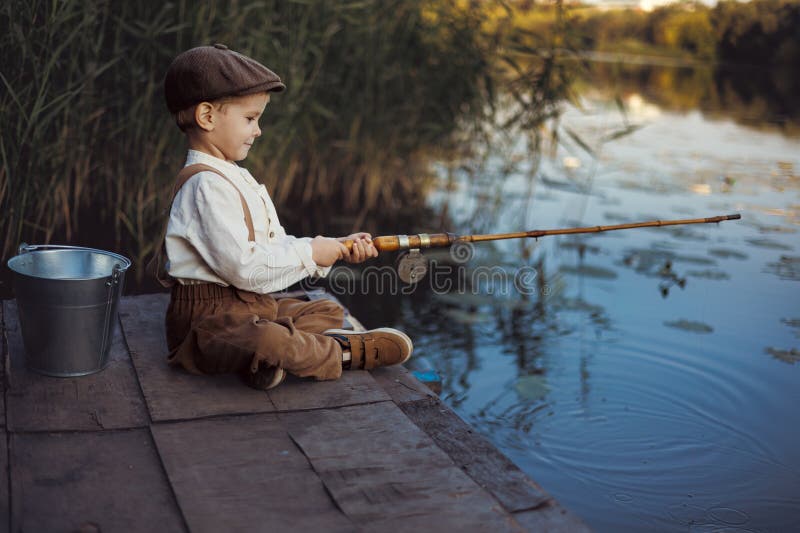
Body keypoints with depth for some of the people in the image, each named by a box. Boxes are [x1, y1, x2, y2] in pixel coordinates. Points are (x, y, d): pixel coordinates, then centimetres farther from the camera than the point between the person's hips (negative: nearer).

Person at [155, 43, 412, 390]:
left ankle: (261, 357, -13)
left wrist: (338, 249, 2)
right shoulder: (206, 185, -18)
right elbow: (242, 266, -26)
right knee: (269, 341, -38)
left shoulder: (235, 177, 17)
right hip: (208, 318, -11)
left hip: (250, 307, 11)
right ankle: (347, 352, -12)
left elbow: (276, 245, 14)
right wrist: (309, 253, -15)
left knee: (329, 310, 16)